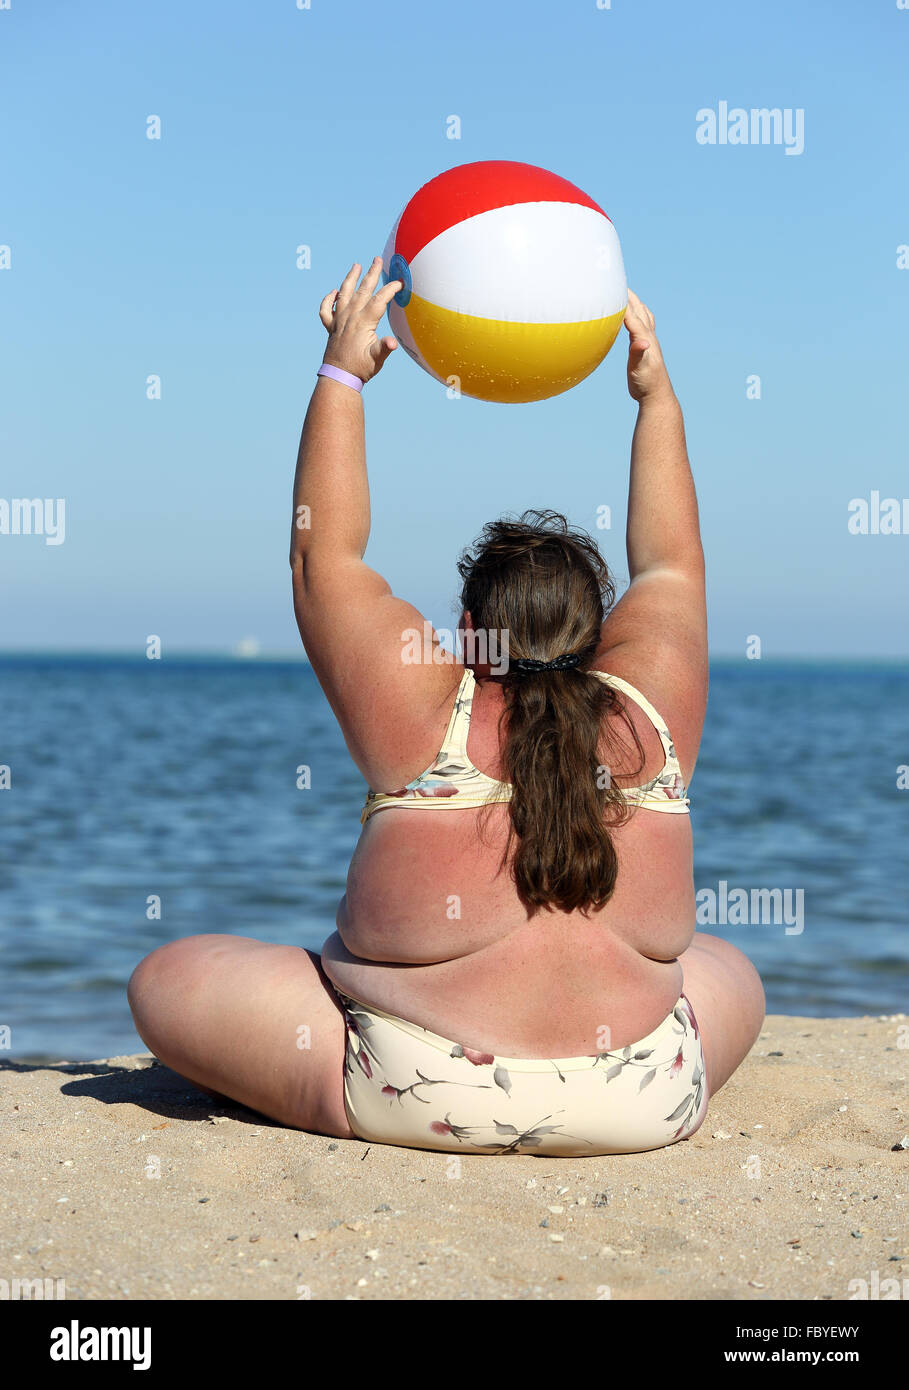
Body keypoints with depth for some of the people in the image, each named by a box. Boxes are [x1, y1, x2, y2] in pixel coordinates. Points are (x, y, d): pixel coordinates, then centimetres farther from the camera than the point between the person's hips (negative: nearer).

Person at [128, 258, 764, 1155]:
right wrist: (655, 396, 29)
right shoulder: (650, 712, 2)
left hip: (424, 1100, -1)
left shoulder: (423, 713, -3)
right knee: (729, 973, 32)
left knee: (167, 980, 10)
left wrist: (341, 377, 17)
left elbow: (322, 557, 11)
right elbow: (673, 566, 21)